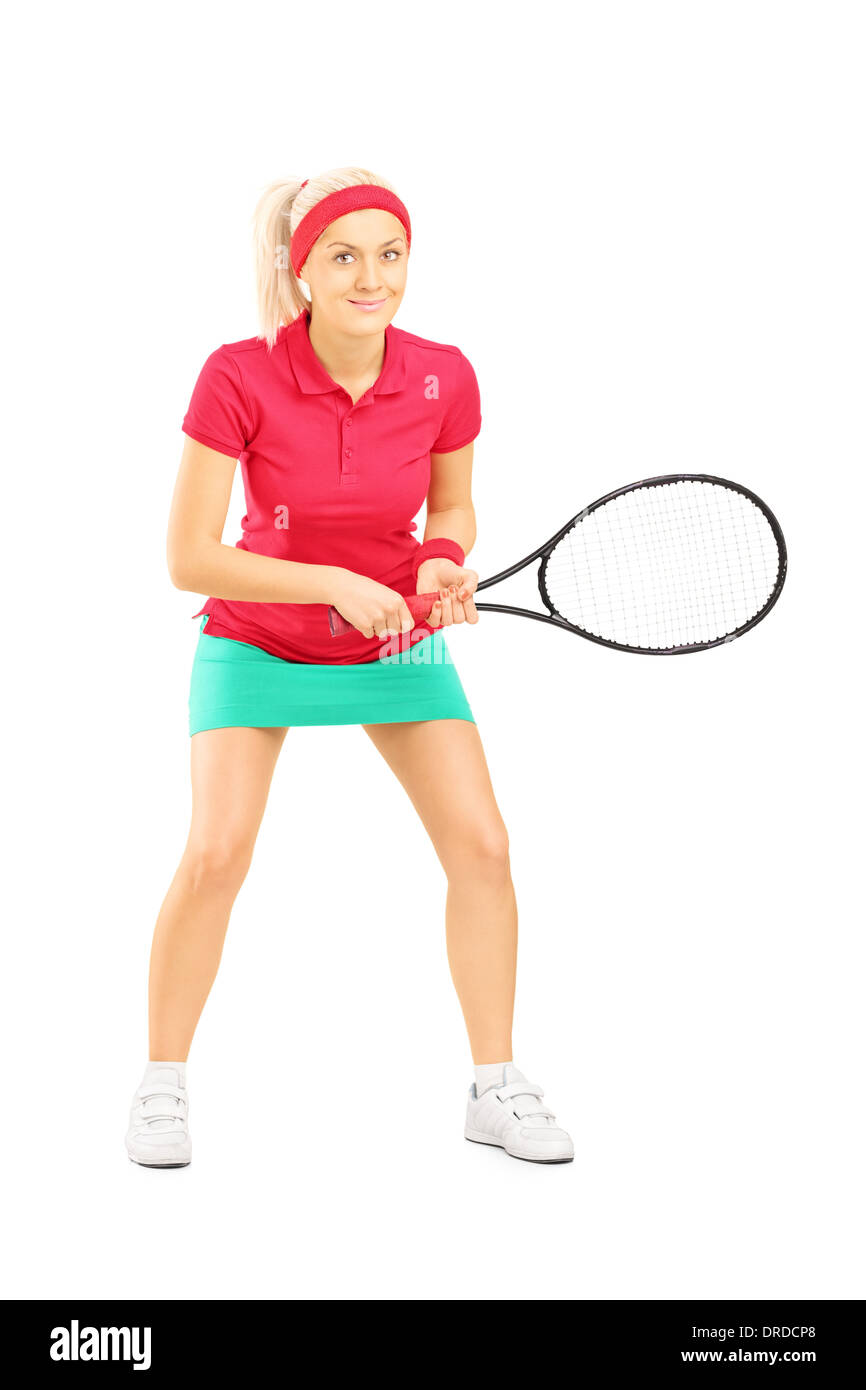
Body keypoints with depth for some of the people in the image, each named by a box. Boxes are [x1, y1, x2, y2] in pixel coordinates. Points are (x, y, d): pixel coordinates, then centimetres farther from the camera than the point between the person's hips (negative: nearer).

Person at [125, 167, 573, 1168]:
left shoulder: (444, 378, -15)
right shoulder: (239, 378, -24)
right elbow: (188, 559, -22)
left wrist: (442, 564, -19)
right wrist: (334, 585, -28)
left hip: (397, 639, 3)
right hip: (256, 638, -2)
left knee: (481, 846, -7)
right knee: (216, 853, -16)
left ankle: (495, 1089, 11)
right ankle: (162, 1087, 7)